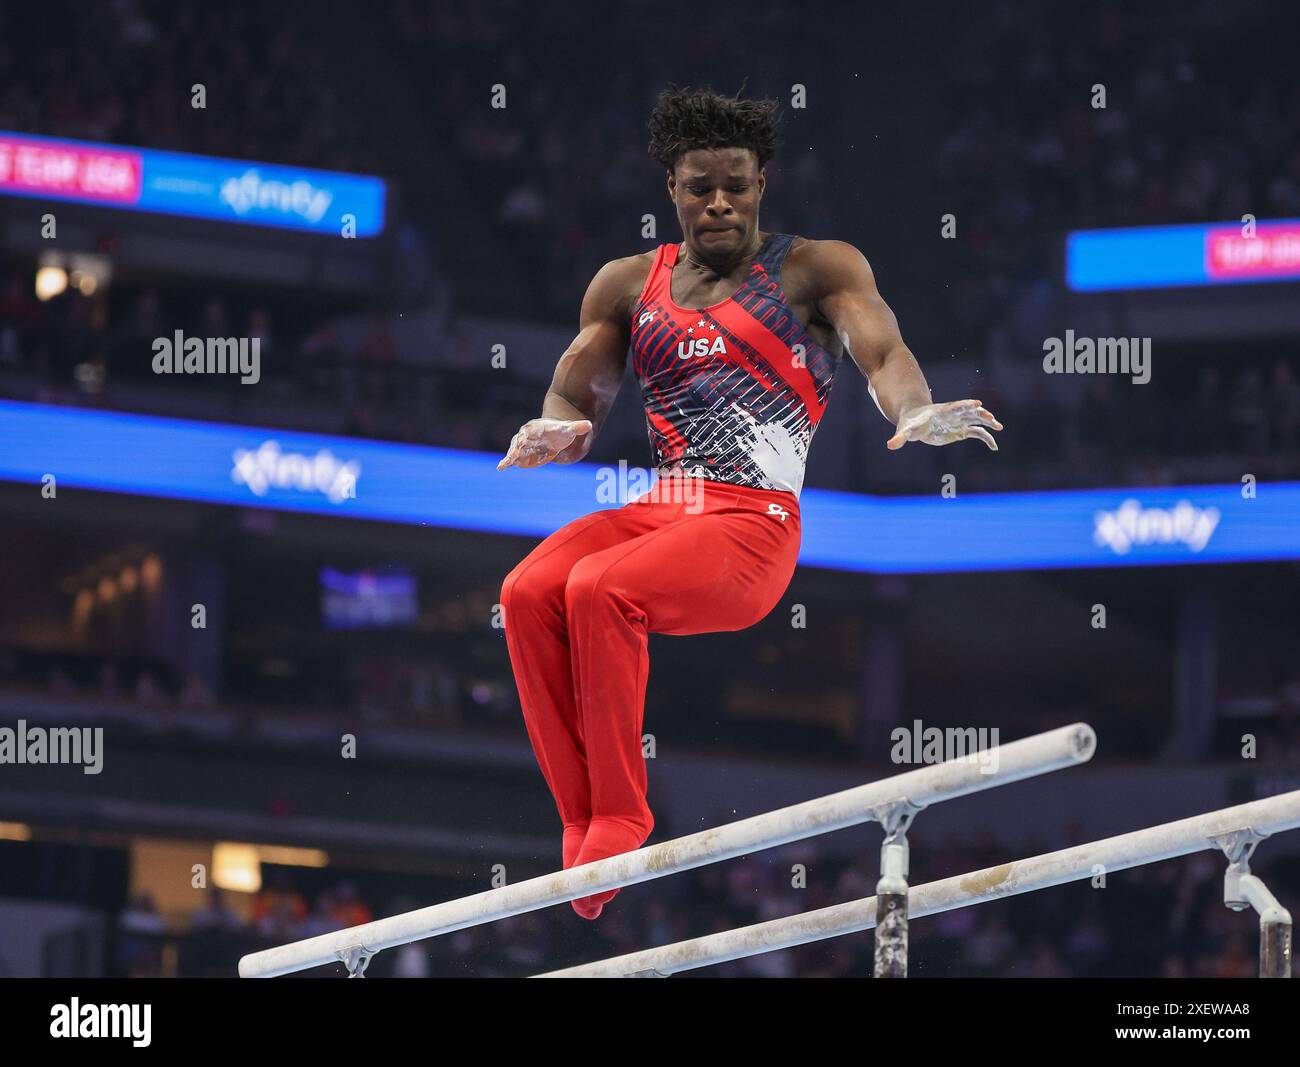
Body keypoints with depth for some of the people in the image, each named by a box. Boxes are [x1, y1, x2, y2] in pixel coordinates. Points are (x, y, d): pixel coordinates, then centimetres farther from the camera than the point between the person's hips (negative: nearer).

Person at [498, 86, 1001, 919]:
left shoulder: (815, 270, 6)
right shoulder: (629, 284, 18)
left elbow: (884, 352, -8)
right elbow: (576, 394, 18)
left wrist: (916, 415, -31)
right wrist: (556, 433, -8)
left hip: (755, 524, -5)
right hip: (661, 507, 5)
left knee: (600, 589, -31)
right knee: (529, 591, -25)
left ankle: (620, 815, -21)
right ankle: (581, 818, -23)